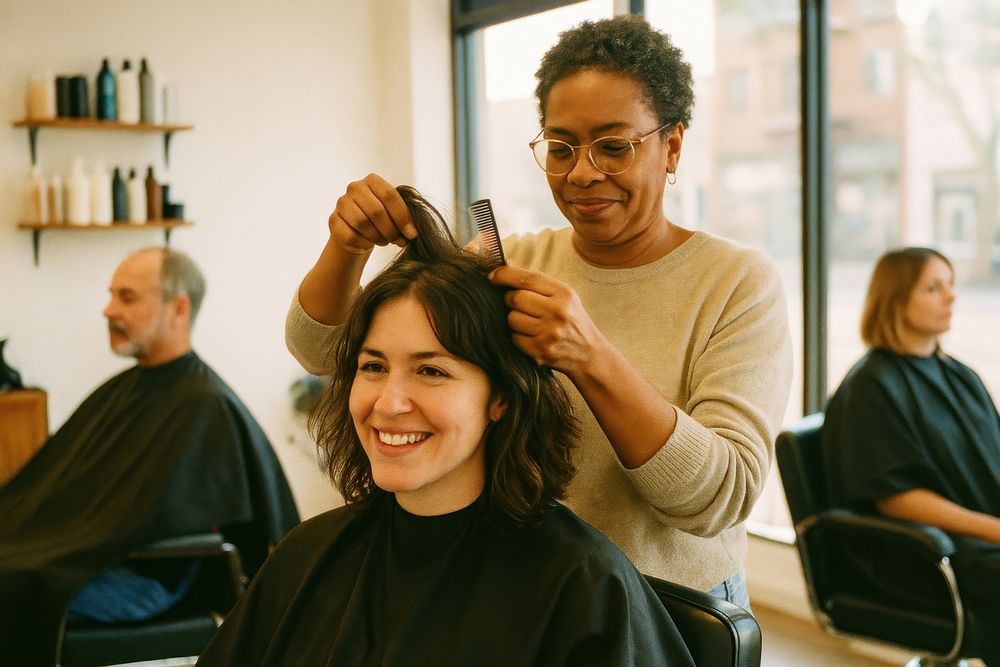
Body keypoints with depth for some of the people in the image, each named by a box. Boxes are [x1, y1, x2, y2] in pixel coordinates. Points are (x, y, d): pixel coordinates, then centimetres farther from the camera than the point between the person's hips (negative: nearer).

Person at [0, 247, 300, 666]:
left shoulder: (204, 406, -15)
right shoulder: (121, 389, 13)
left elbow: (142, 525, -18)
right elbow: (42, 479, 15)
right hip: (79, 549, 8)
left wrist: (38, 551, -14)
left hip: (143, 574, -8)